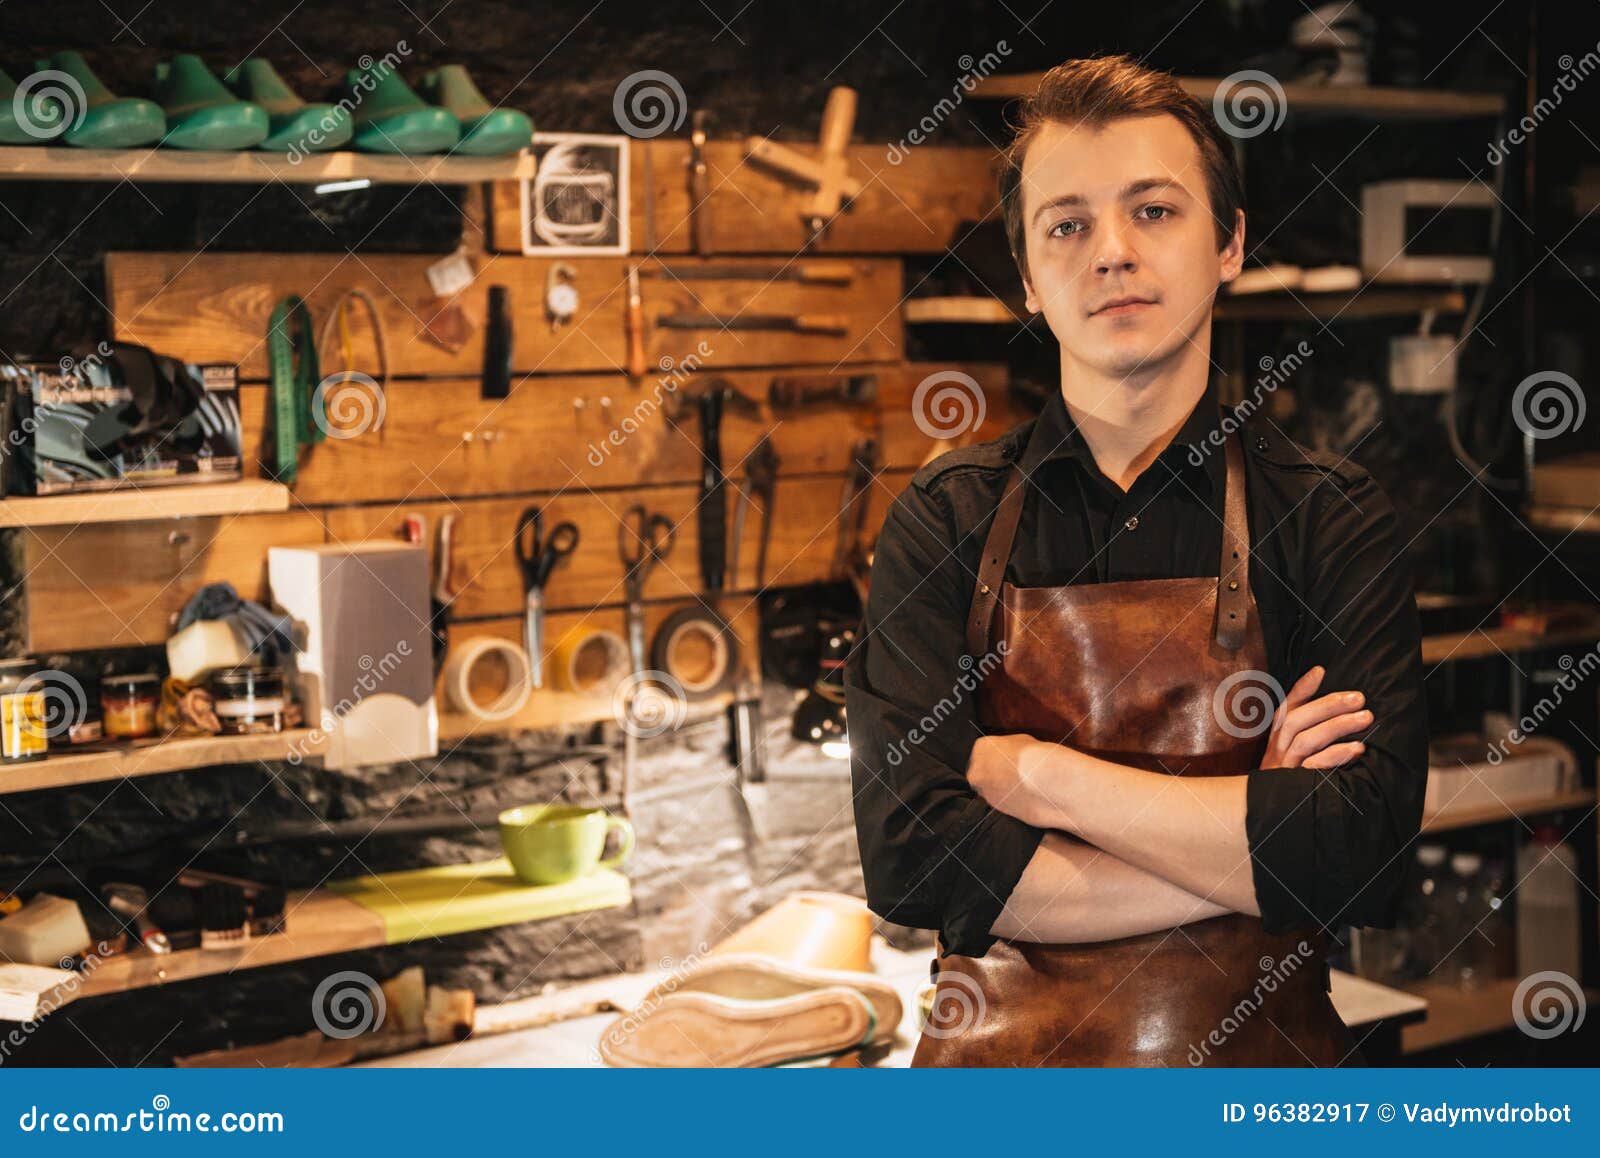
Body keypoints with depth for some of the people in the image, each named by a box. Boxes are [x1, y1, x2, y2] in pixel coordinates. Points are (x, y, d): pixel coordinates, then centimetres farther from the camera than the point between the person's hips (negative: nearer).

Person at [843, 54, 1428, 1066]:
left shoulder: (1331, 516, -7)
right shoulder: (945, 521, -4)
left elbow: (1365, 854, -20)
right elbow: (907, 857, -15)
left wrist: (1039, 774, -17)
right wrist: (1239, 853, -18)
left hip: (1257, 1062, 0)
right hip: (995, 1056, 1)